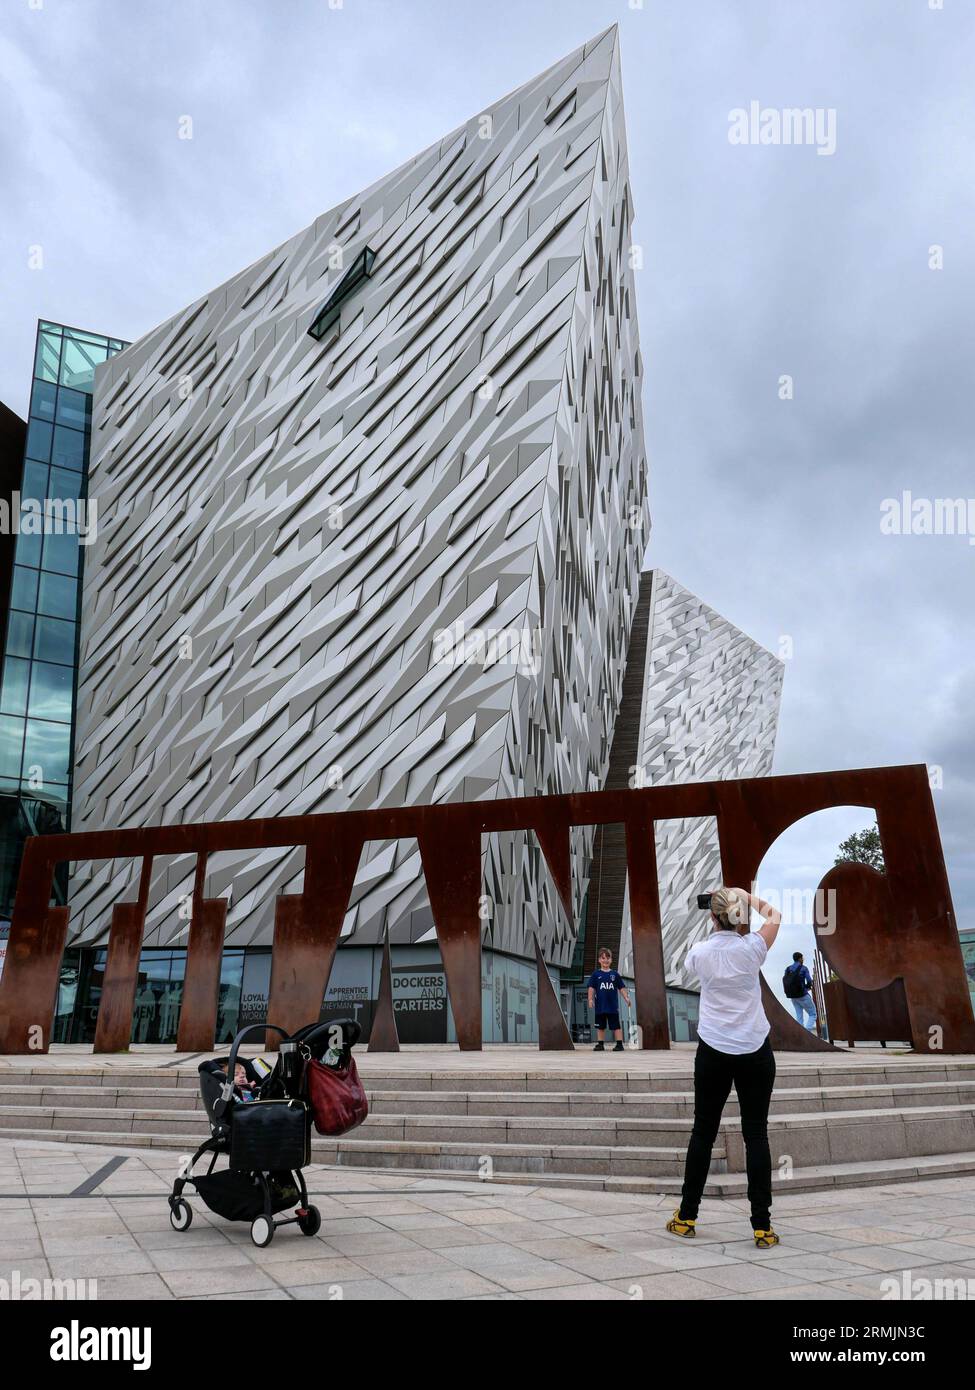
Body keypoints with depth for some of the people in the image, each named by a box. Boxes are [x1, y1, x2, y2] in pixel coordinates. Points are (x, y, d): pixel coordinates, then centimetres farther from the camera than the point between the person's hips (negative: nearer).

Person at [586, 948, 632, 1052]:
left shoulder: (615, 974, 4)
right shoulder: (596, 974, 3)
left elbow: (621, 988, 6)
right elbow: (591, 988, 1)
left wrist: (626, 998, -5)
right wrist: (590, 999, -9)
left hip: (613, 1005, -1)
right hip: (600, 1006, 1)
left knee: (616, 1026, 0)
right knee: (600, 1026, 9)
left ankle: (619, 1044, 3)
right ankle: (600, 1044, 18)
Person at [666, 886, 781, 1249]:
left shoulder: (700, 952, -5)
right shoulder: (752, 948, -8)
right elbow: (774, 915, 12)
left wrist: (717, 927, 33)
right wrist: (747, 896, 26)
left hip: (714, 1052, 1)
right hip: (755, 1051, -1)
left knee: (703, 1132, 10)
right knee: (756, 1135, 5)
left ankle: (686, 1217, 18)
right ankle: (762, 1226, 6)